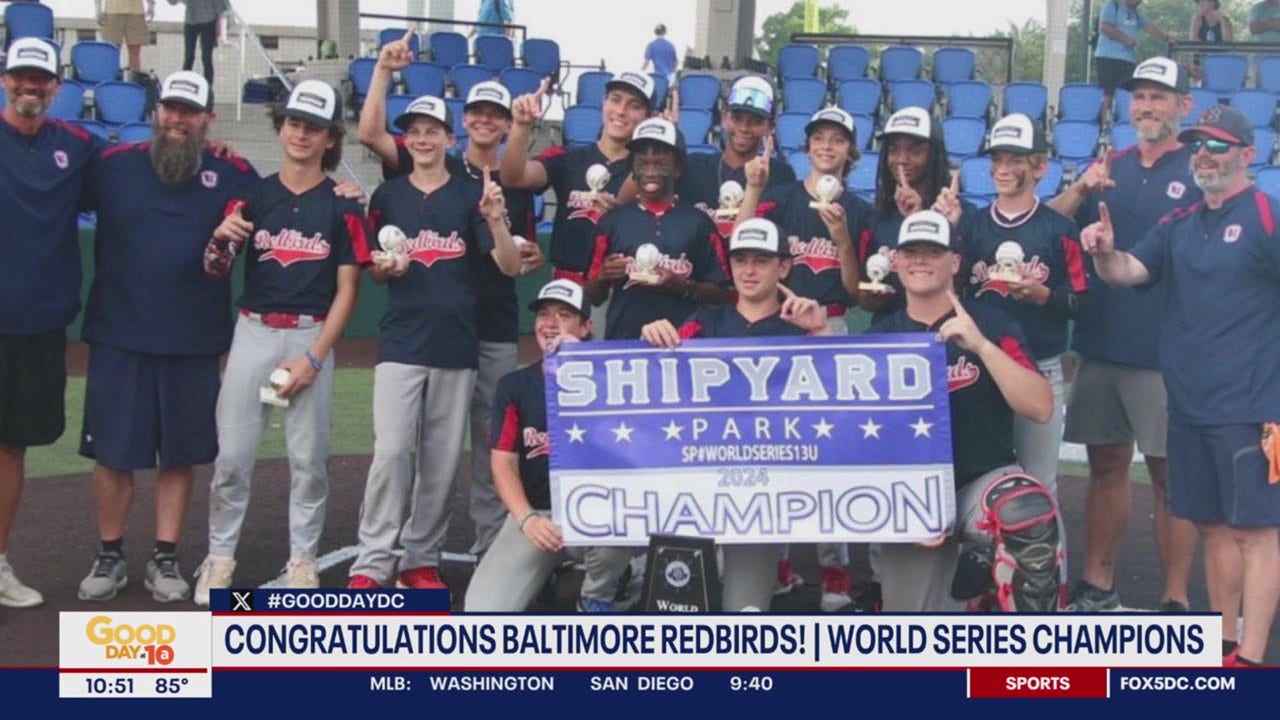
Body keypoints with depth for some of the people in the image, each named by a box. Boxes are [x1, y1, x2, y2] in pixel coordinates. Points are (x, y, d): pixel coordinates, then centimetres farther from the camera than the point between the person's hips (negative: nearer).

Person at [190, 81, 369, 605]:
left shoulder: (342, 206, 0)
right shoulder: (253, 195, 6)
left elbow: (347, 289, -2)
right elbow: (215, 270, 7)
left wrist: (314, 358, -10)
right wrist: (221, 238, -17)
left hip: (312, 337, -1)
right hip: (253, 331, 2)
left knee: (308, 457, 4)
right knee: (232, 454, 0)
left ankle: (302, 558, 18)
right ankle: (219, 557, 13)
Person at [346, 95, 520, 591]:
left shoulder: (472, 196, 2)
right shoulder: (388, 196, 7)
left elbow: (510, 266, -7)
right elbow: (375, 269, 14)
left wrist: (495, 220, -25)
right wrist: (386, 268, -9)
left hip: (457, 347, 0)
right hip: (401, 344, 0)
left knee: (442, 459, 5)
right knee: (391, 451, -12)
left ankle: (421, 560, 17)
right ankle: (371, 565, -7)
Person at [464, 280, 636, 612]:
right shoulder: (514, 385, 5)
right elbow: (503, 463, -2)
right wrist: (526, 519, -20)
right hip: (535, 513, 0)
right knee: (484, 611, -22)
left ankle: (596, 597, -7)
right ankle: (550, 575, 10)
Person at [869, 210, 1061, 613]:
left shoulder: (991, 323, -4)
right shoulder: (879, 338, 4)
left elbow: (1041, 409, -17)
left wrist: (980, 345, -25)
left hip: (986, 479, -3)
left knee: (1029, 522, -38)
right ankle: (959, 576, 34)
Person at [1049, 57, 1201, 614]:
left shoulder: (1199, 173, -3)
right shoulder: (1109, 166, 11)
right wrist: (1080, 189, -11)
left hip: (1164, 354, -5)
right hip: (1099, 346, 5)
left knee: (1169, 474, 1)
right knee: (1106, 463, 14)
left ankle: (1175, 601, 11)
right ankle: (1097, 584, 26)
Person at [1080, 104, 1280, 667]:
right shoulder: (1179, 225, 13)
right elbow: (1128, 271, 5)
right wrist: (1105, 252, -20)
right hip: (1188, 405, 7)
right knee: (1212, 524, 14)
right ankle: (1224, 642, 26)